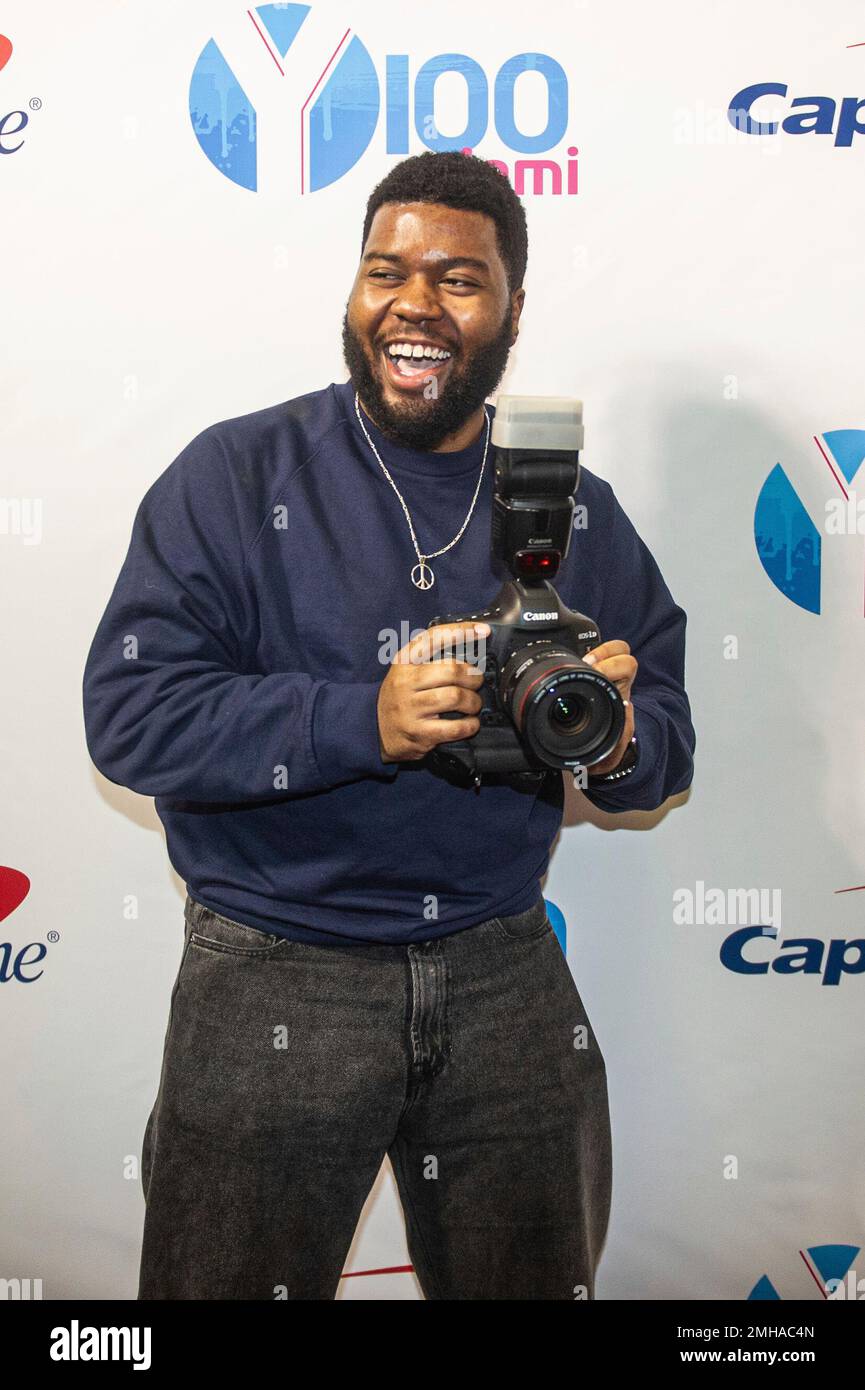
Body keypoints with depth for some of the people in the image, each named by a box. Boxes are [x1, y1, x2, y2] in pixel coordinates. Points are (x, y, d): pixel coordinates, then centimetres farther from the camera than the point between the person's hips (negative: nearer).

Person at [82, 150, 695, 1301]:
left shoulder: (576, 508, 5)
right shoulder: (236, 475, -5)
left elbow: (668, 748, 6)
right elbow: (128, 714, -14)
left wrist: (617, 740, -18)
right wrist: (363, 719, -27)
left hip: (507, 977, 3)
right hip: (276, 982, -2)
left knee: (540, 1284, 18)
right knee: (235, 1281, 12)